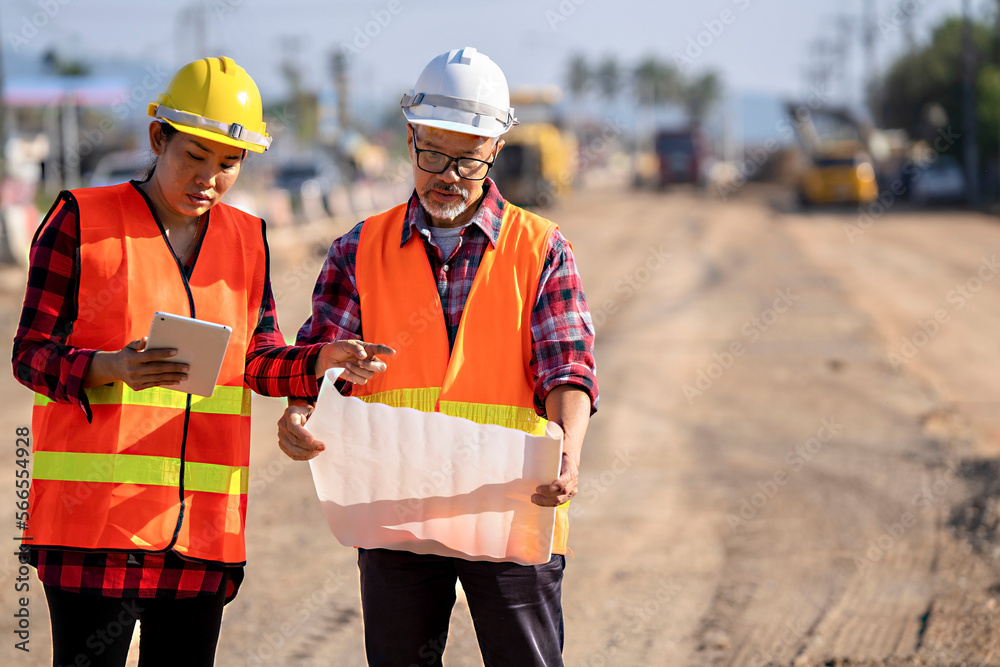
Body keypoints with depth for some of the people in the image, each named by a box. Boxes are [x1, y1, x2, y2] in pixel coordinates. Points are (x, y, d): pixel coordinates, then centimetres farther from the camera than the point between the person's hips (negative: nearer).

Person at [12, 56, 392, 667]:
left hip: (204, 524, 5)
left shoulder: (246, 238, 15)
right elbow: (32, 355, -3)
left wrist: (324, 359, -4)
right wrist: (113, 368, -23)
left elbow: (258, 362, 16)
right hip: (94, 518, -5)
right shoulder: (83, 221, -1)